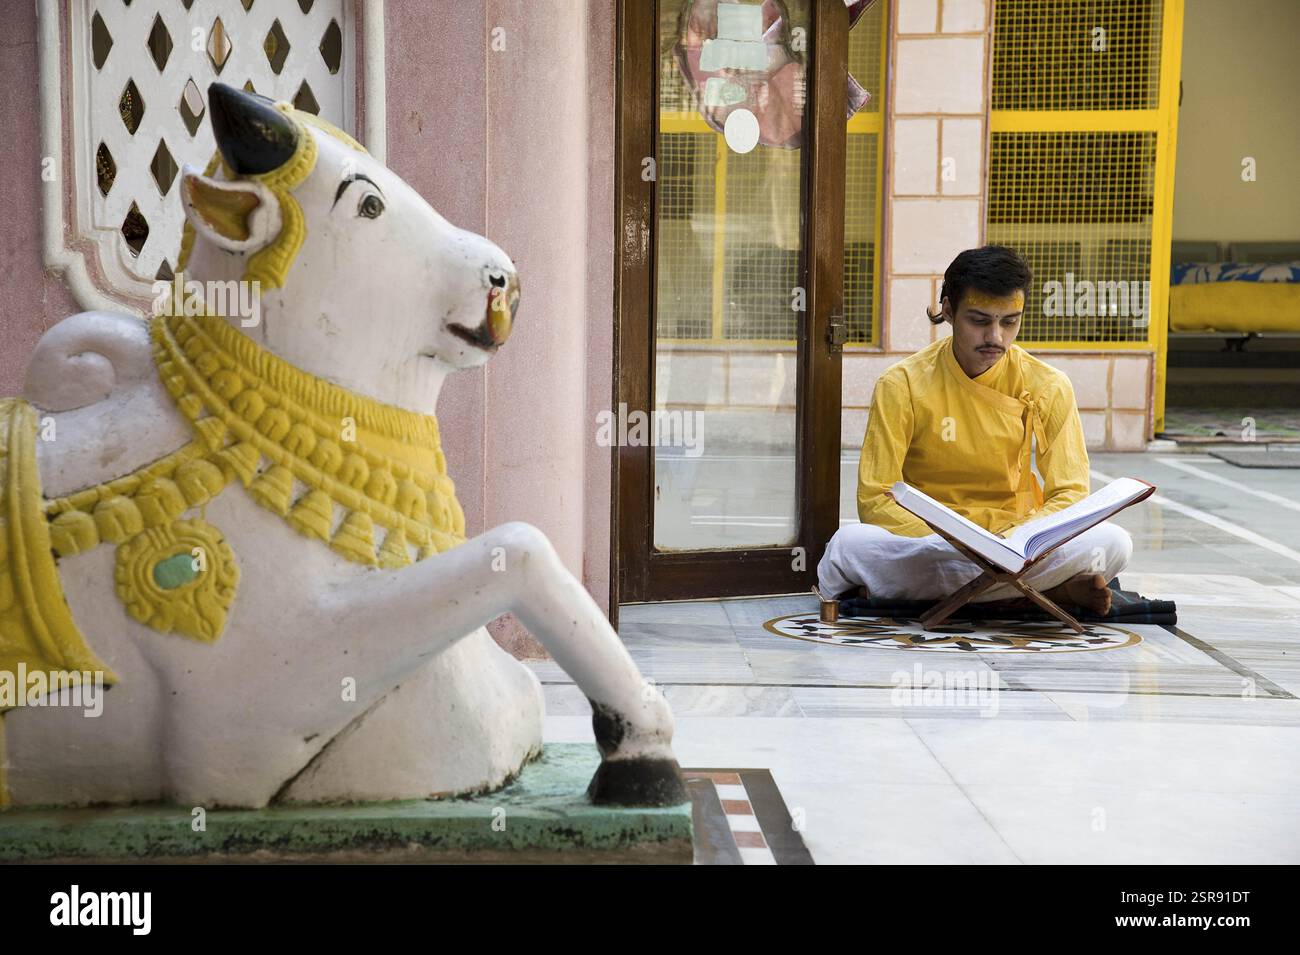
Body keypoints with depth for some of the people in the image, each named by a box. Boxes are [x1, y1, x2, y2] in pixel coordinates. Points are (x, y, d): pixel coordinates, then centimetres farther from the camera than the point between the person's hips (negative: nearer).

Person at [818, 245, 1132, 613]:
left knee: (1112, 542, -26)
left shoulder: (1048, 386, 1)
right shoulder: (903, 384, -5)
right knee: (851, 543, -34)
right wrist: (949, 547, -27)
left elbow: (1070, 495, -1)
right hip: (924, 540, -1)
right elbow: (875, 500, -9)